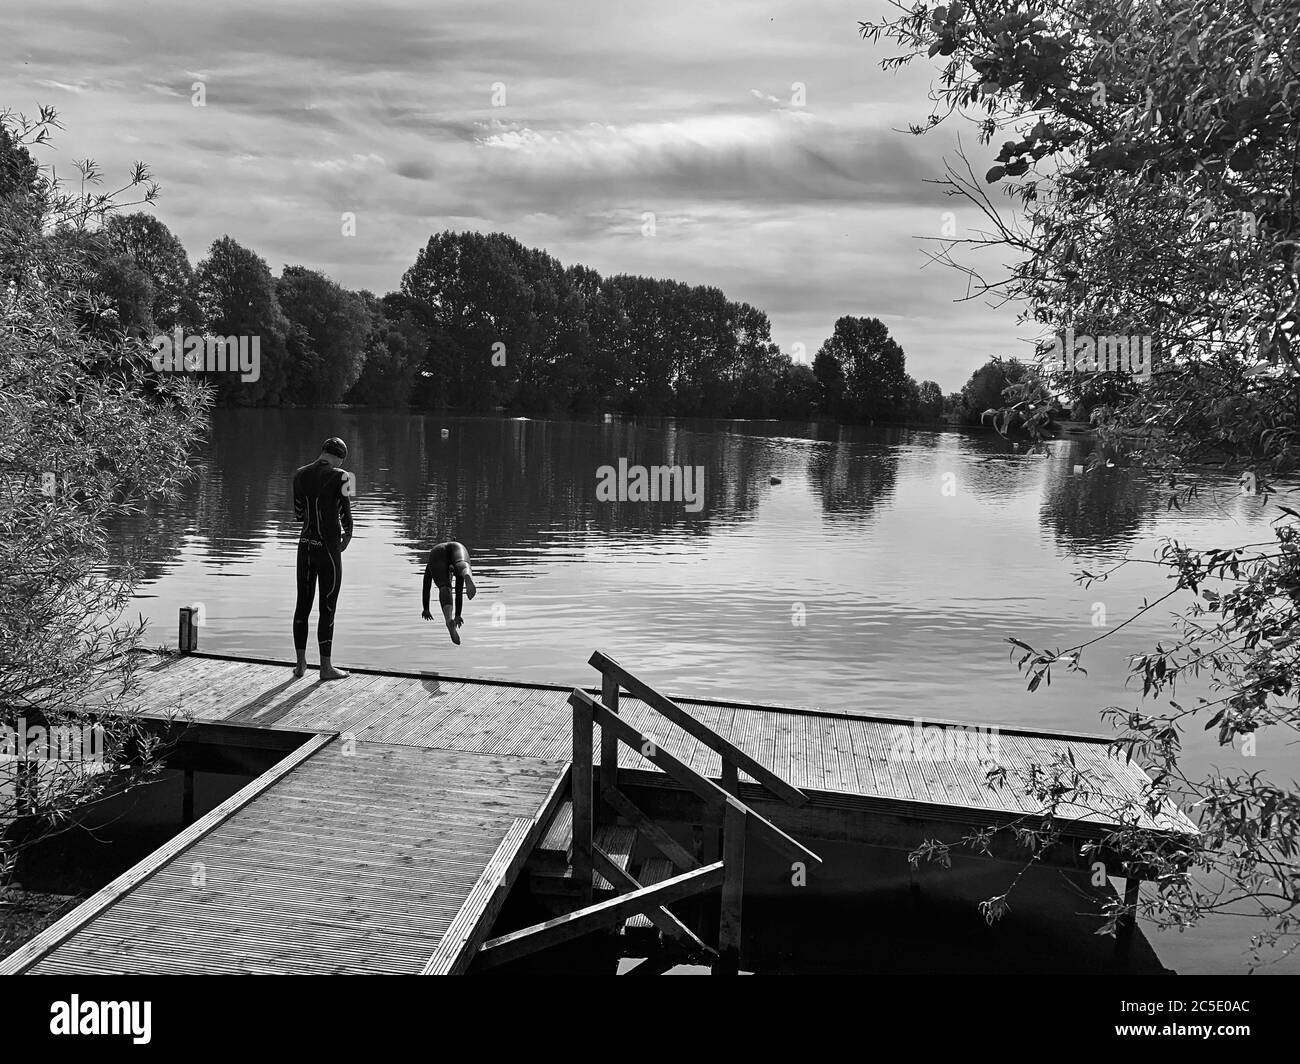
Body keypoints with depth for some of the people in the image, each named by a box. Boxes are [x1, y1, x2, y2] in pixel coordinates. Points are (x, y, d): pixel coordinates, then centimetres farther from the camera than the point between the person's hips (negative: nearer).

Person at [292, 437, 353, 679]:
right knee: (327, 609, 3)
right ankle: (326, 667, 10)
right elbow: (345, 514, -11)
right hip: (328, 550, -5)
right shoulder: (340, 477, -12)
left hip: (305, 546, 5)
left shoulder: (299, 475, 5)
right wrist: (347, 536, 9)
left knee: (303, 605, 14)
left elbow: (298, 514, 10)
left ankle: (301, 663, 21)